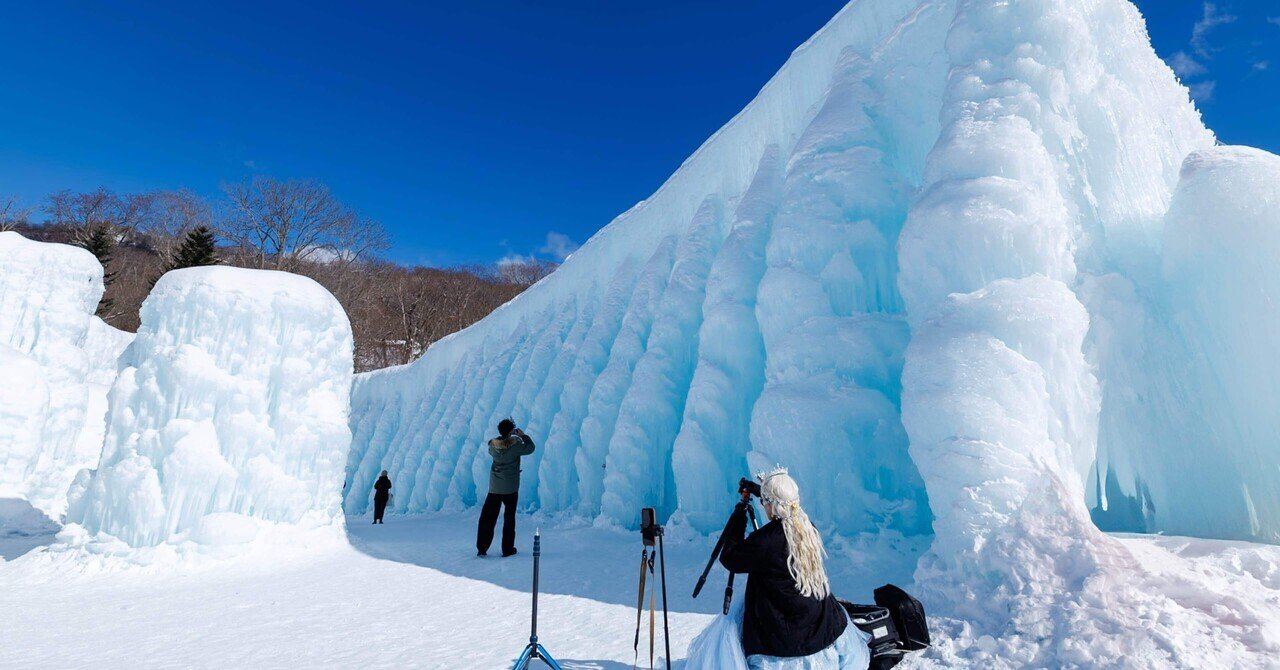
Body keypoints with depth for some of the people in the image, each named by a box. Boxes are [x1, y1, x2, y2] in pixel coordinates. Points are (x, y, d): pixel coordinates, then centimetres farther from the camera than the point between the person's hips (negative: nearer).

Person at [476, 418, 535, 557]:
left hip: (494, 488, 3)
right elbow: (530, 448, -2)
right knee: (509, 518, 9)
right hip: (510, 489, -3)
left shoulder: (493, 445, -6)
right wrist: (522, 435, 9)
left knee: (487, 518, 10)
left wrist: (508, 436, 15)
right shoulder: (515, 445, -16)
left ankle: (481, 549, 13)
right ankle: (507, 549, 14)